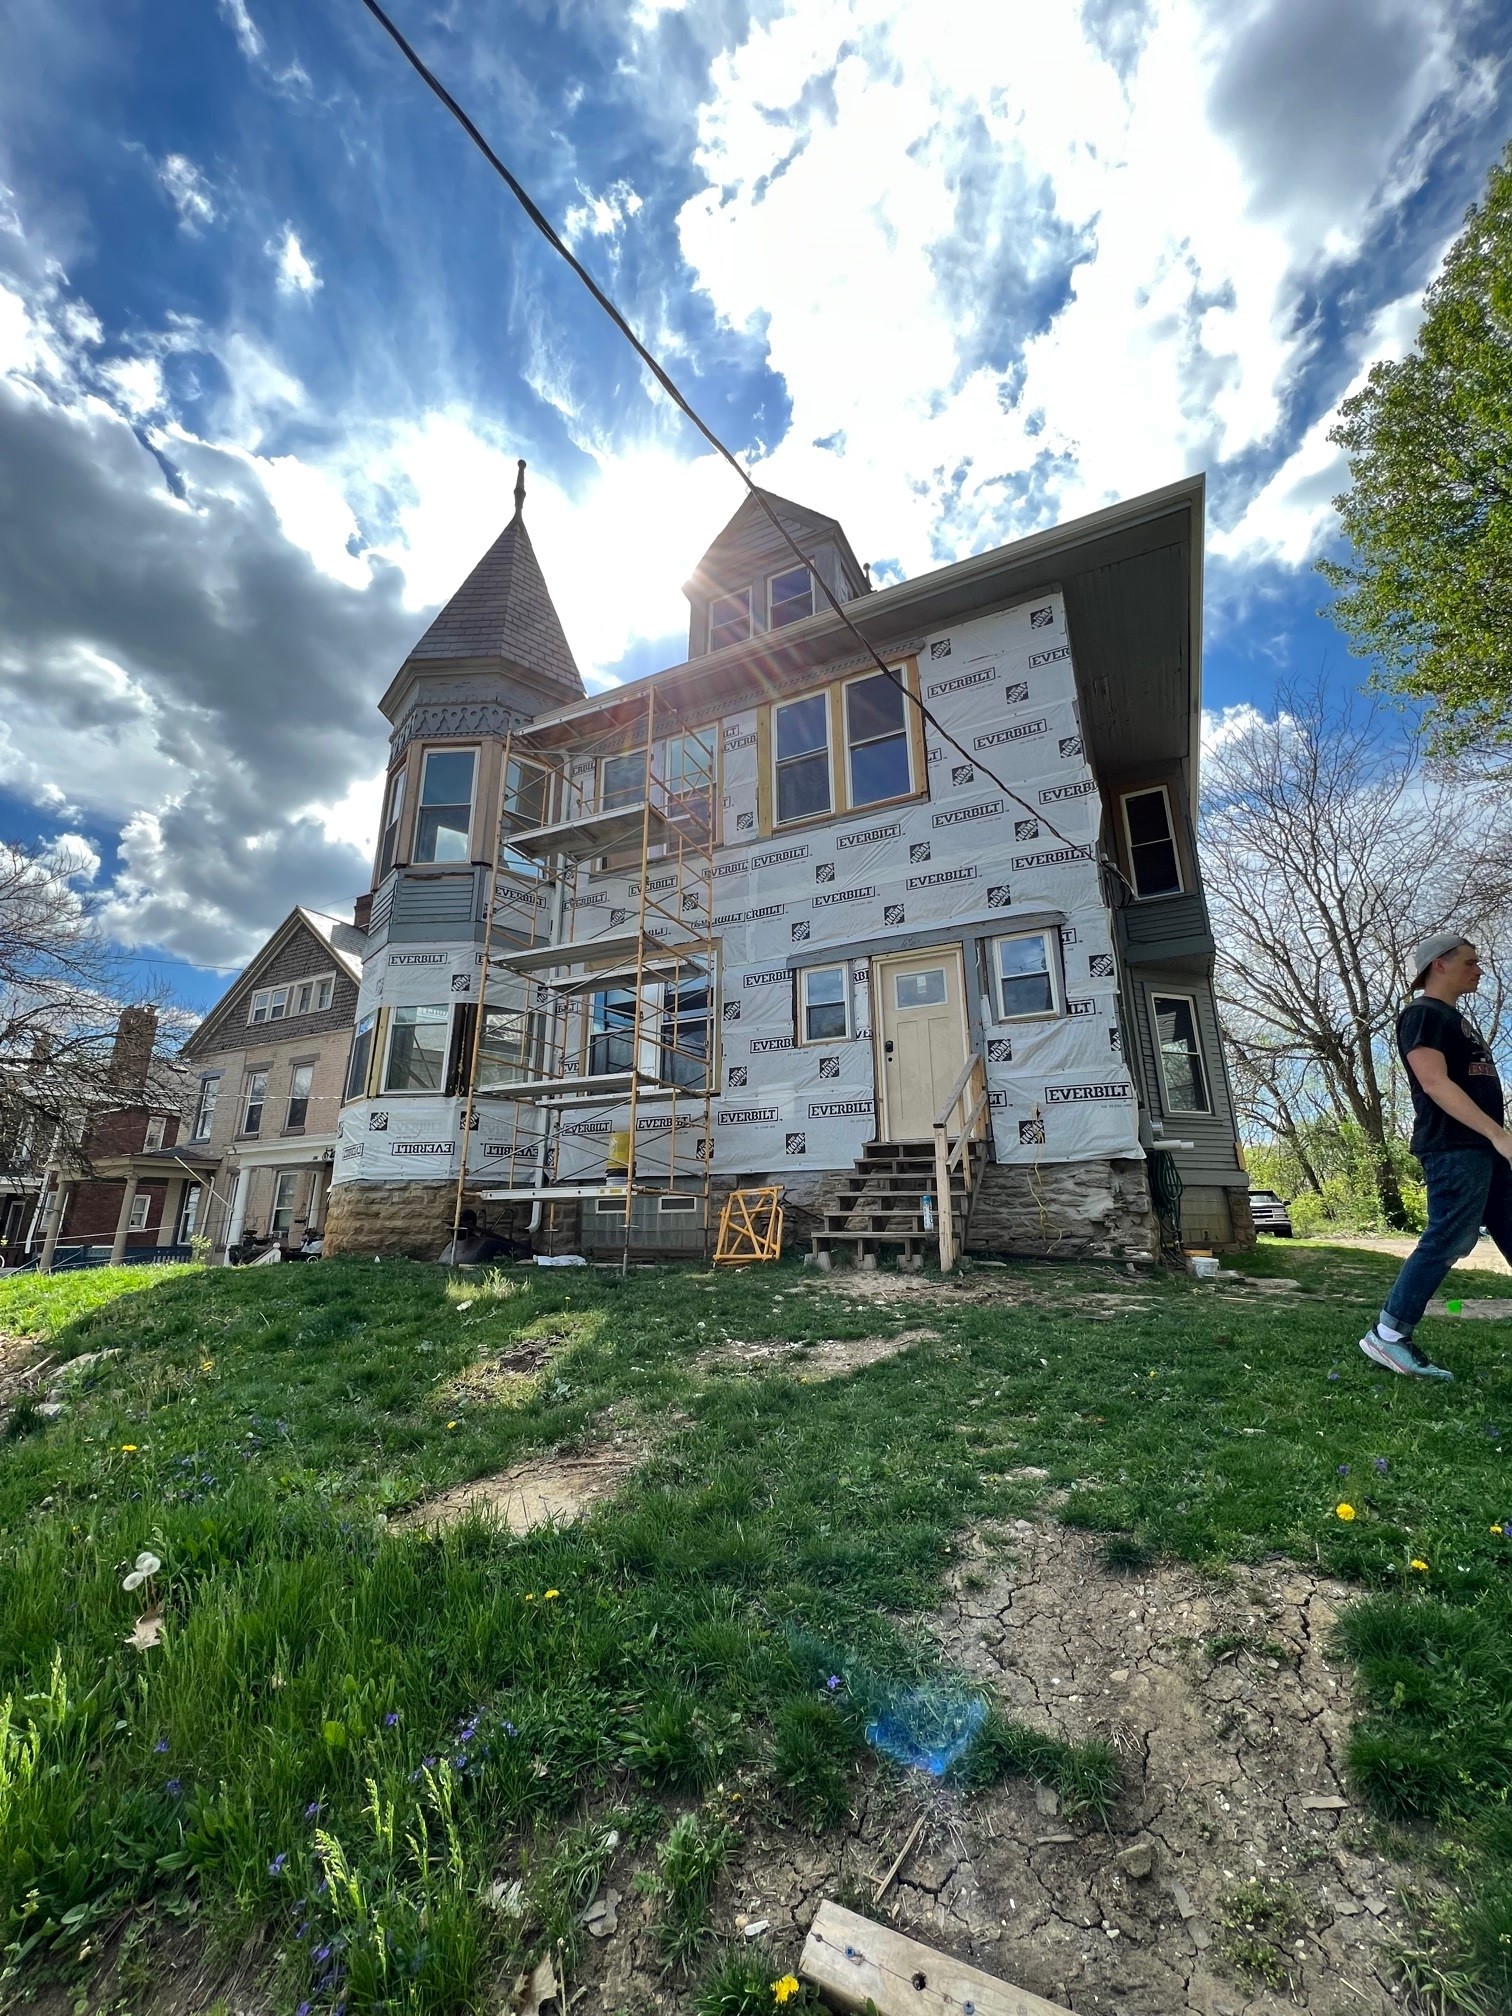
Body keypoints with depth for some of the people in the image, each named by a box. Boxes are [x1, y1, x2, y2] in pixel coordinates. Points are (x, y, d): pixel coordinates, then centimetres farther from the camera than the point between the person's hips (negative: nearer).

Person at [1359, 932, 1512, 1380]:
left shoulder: (1456, 1018, 23)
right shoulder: (1422, 1014, -7)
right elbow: (1435, 1083, -18)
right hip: (1453, 1147, -10)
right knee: (1447, 1240, -11)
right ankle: (1387, 1336, -6)